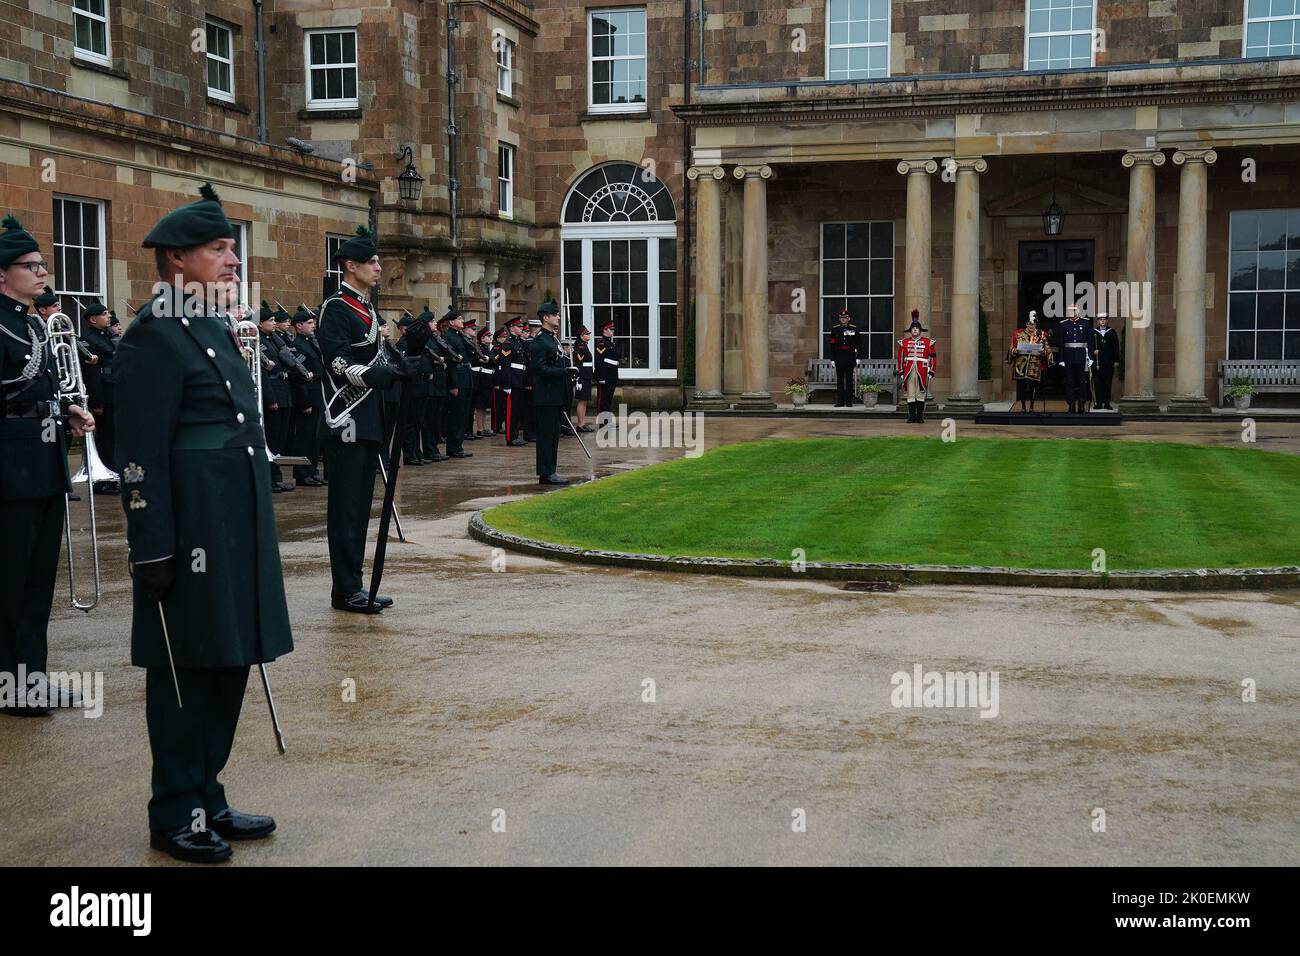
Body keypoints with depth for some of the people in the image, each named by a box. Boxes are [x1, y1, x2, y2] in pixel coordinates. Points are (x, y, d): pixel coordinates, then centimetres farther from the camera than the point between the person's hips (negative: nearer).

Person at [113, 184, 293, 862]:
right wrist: (153, 551, -20)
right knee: (185, 672, 2)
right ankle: (175, 817, 15)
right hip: (190, 531, -9)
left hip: (235, 526, 9)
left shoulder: (215, 328, 15)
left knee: (227, 665, 15)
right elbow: (142, 455, -17)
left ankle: (207, 798, 27)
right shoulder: (155, 335, -13)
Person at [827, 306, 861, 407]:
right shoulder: (835, 330, 5)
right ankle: (840, 401, 7)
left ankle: (849, 401, 5)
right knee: (839, 381, 3)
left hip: (850, 359, -1)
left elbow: (858, 344, 5)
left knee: (849, 380, 2)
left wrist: (857, 358, 0)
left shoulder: (854, 329, 4)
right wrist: (832, 359, -1)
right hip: (839, 360, 1)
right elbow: (831, 345, 5)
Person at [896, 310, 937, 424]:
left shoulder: (928, 342, 6)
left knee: (920, 395, 1)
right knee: (910, 395, 2)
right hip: (909, 372, 1)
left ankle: (920, 417, 6)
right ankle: (911, 417, 7)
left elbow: (933, 358, 6)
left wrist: (931, 372, 0)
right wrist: (901, 373, 3)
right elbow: (900, 358, 9)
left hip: (922, 372, -1)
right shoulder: (904, 342, 8)